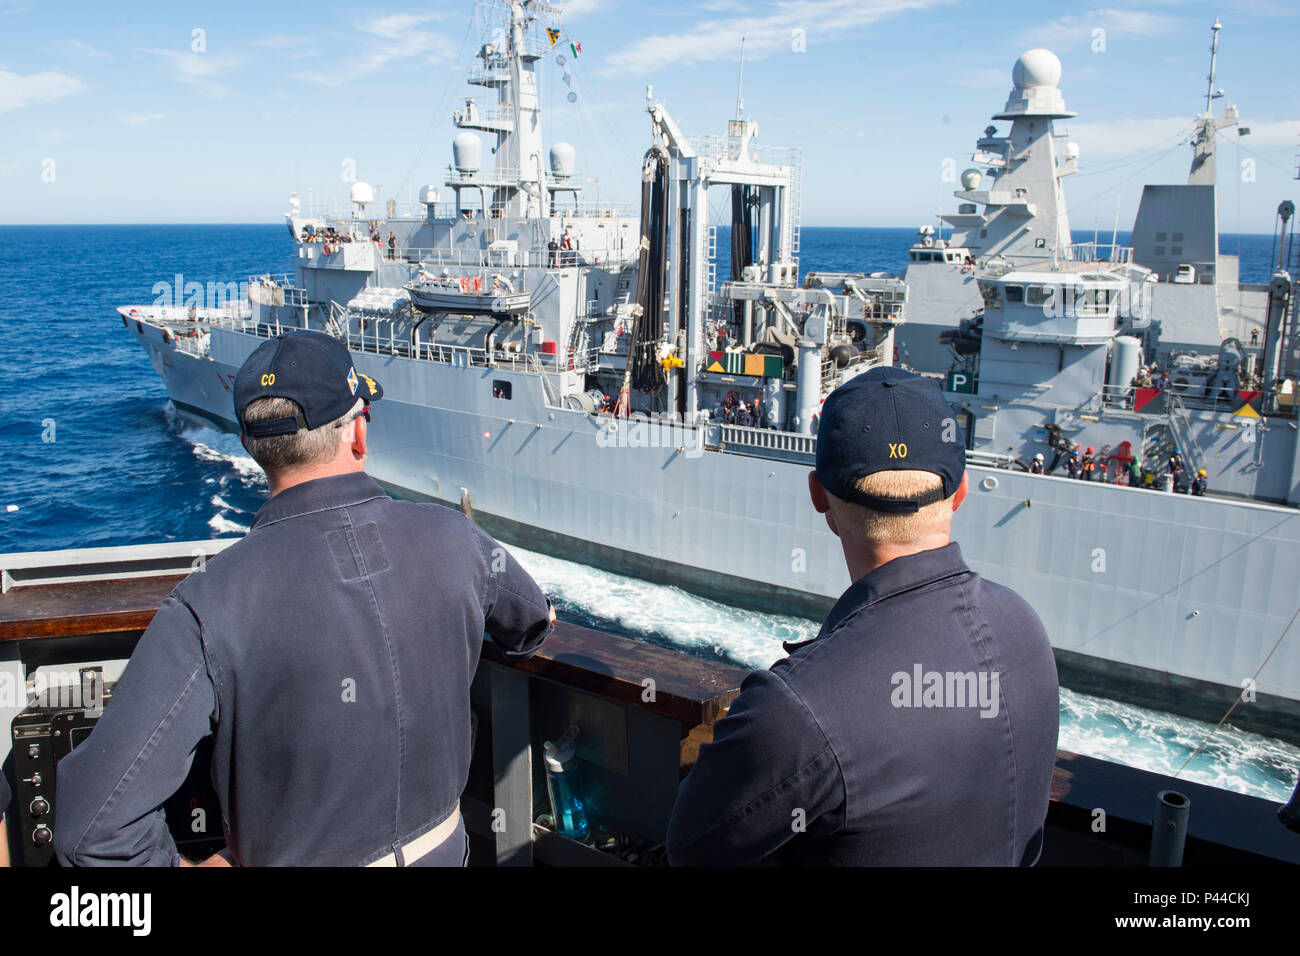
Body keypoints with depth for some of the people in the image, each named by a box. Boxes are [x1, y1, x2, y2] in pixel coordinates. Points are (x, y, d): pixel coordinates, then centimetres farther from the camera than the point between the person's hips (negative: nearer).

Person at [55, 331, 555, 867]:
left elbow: (96, 827, -27)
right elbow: (532, 629, 7)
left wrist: (168, 862, -7)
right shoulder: (453, 539, -16)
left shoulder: (208, 606, -26)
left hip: (289, 856, -3)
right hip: (442, 851, 3)